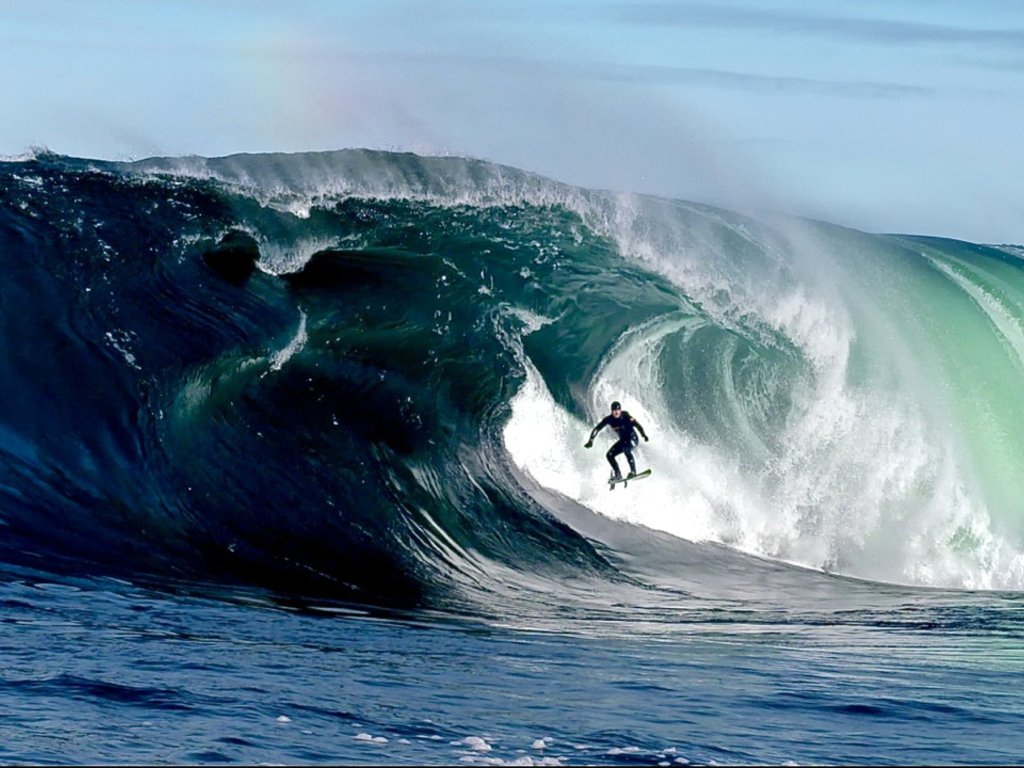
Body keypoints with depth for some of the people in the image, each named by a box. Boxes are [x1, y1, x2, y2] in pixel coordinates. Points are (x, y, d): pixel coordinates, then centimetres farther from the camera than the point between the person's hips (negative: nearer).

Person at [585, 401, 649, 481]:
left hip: (632, 438, -6)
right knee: (609, 455, -5)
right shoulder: (609, 419, -9)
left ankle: (633, 471, -31)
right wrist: (591, 440, -16)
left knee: (626, 448, -35)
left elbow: (636, 424, -25)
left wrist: (644, 435, -38)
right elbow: (597, 429, -6)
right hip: (622, 440, 6)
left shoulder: (625, 416, -19)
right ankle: (618, 474, 7)